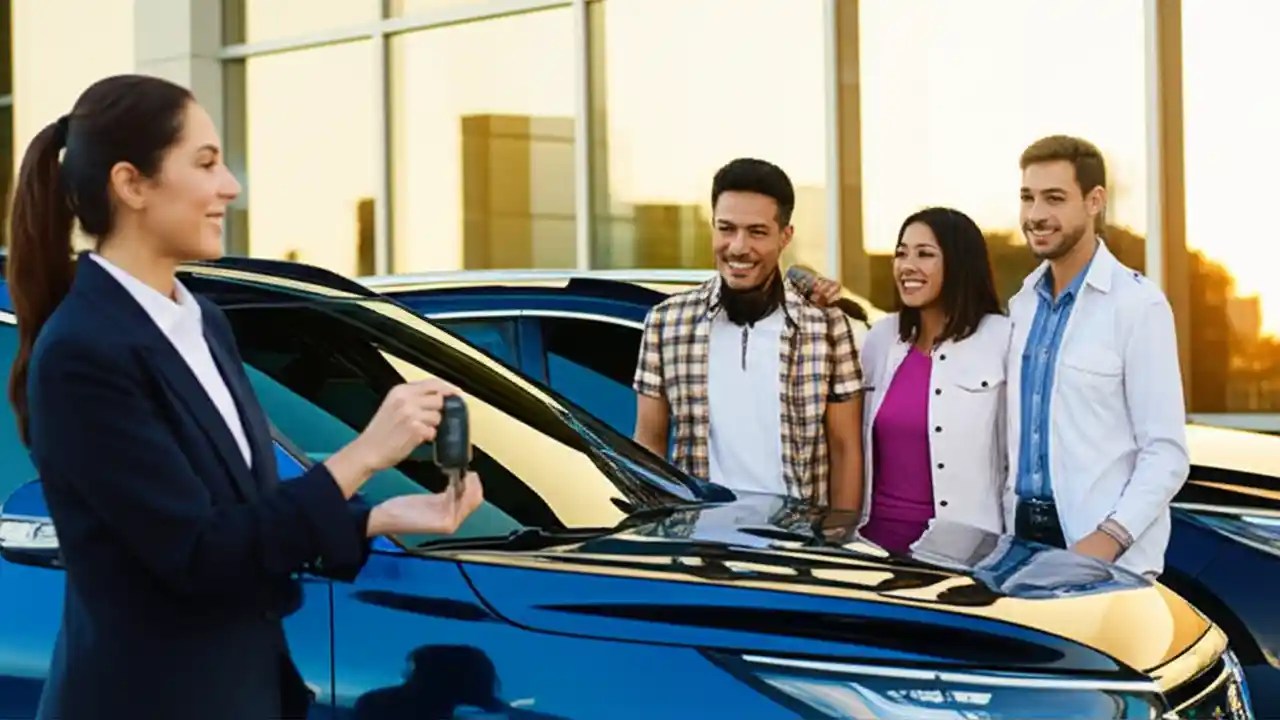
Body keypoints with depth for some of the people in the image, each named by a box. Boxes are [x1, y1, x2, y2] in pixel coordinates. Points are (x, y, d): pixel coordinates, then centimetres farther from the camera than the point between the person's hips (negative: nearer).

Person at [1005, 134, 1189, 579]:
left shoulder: (1138, 305, -10)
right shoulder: (1022, 304, 9)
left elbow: (1166, 453, -12)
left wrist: (1110, 538, -22)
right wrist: (1009, 516, 4)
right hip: (1024, 530, 5)